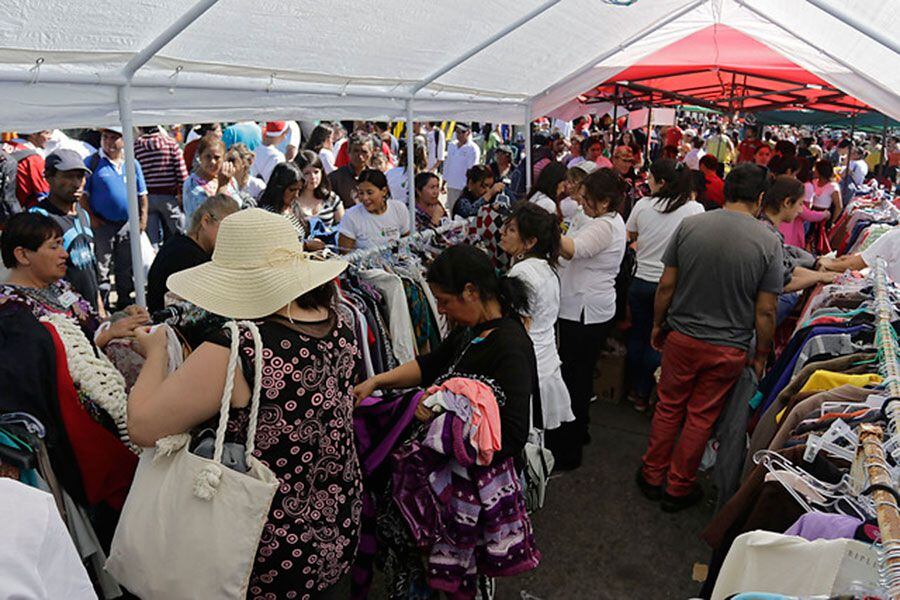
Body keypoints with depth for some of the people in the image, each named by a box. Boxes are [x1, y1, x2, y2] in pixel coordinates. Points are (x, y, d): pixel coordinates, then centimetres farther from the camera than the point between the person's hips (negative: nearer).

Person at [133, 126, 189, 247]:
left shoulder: (135, 146, -2)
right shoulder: (171, 143, -3)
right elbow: (182, 173, -6)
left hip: (146, 197, 1)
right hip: (169, 196, -1)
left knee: (151, 242, 5)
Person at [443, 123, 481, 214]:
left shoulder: (473, 149, -7)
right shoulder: (452, 145, 12)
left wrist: (468, 188, -14)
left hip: (464, 187, -6)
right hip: (451, 186, 6)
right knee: (452, 209, 12)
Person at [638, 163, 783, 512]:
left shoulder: (690, 225, -8)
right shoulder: (769, 242, -12)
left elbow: (666, 285, -4)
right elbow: (765, 311, -8)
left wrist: (658, 325, 11)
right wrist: (761, 357, 5)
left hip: (681, 339, 1)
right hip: (728, 350, -1)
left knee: (668, 409, 17)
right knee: (700, 418, 13)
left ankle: (652, 477, 31)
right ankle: (677, 489, 28)